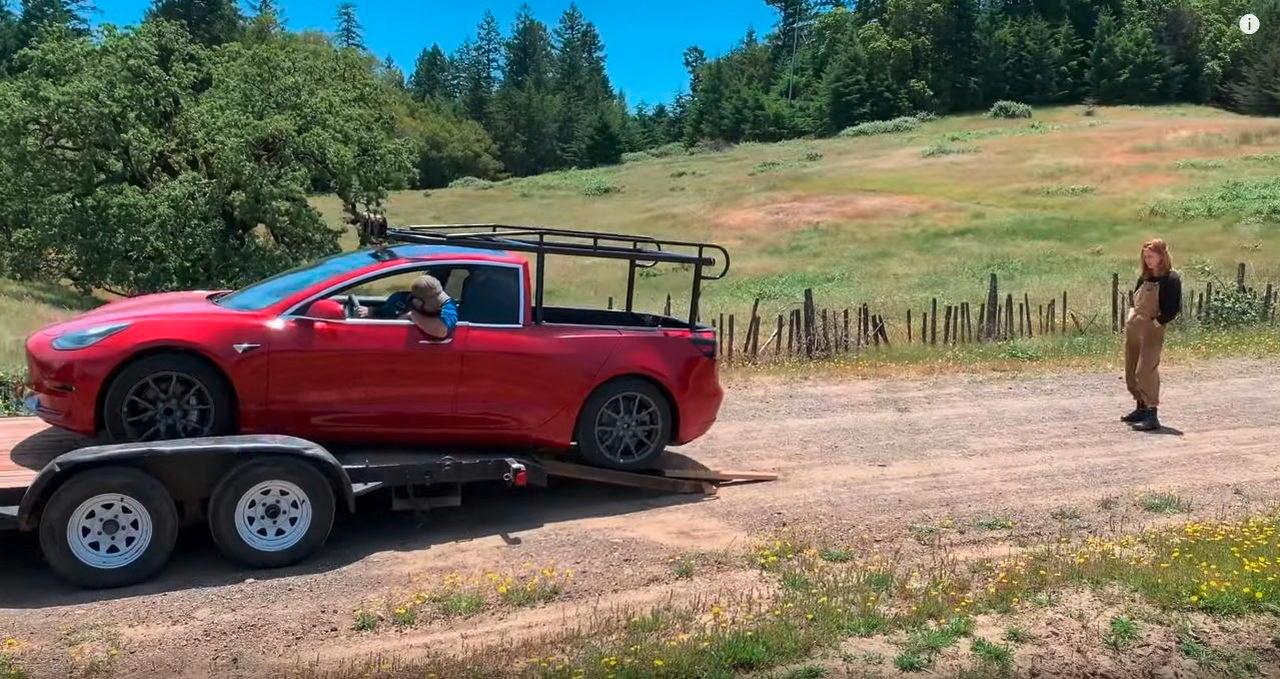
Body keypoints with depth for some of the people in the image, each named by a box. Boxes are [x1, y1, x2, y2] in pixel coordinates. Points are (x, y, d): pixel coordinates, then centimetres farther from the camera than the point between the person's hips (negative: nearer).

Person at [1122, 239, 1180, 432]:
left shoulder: (1170, 279, -8)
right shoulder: (1145, 278, 15)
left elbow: (1174, 308, -14)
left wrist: (1158, 322, -14)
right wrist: (1131, 316, 7)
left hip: (1152, 330, -8)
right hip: (1133, 328, 8)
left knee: (1145, 371, -15)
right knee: (1131, 371, 12)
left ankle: (1151, 416, -13)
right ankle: (1141, 409, 25)